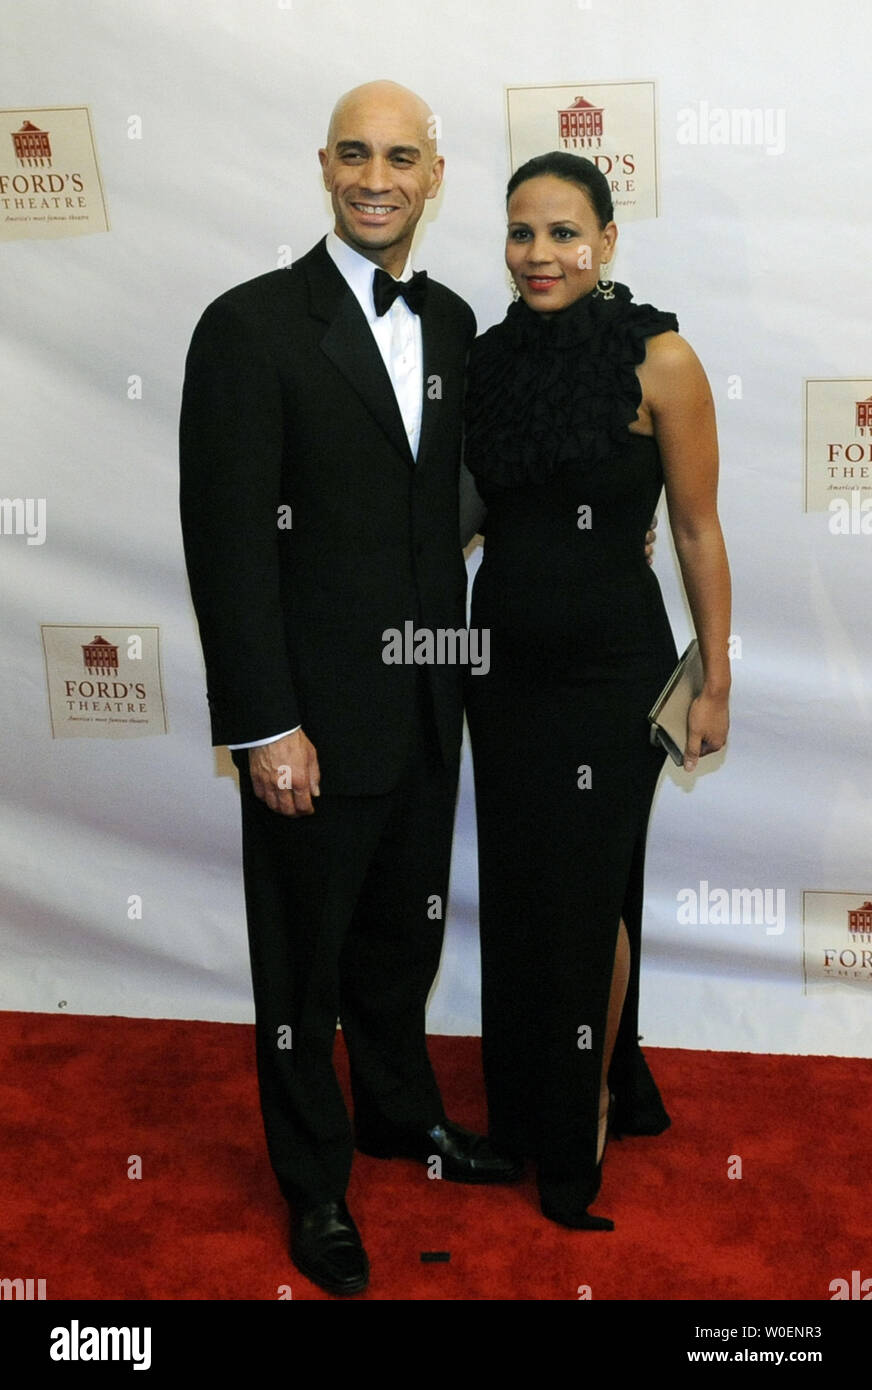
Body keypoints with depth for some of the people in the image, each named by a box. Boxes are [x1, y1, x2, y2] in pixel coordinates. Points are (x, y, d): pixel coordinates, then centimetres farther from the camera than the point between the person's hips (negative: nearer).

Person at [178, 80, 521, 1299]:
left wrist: (456, 653, 9)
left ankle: (400, 1111, 45)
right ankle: (314, 1180, 32)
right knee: (305, 958, 11)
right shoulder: (252, 326, -13)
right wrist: (266, 728, -18)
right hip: (319, 716, -6)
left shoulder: (451, 323, 7)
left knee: (405, 932, 22)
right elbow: (227, 543, -16)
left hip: (426, 706, 6)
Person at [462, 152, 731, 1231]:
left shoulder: (659, 360, -11)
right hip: (502, 657, 5)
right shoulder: (491, 357, 3)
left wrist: (715, 683, -6)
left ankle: (590, 1118, 28)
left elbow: (697, 531, -8)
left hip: (611, 667, -4)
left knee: (587, 896, 6)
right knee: (518, 886, 14)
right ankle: (524, 1101, 35)